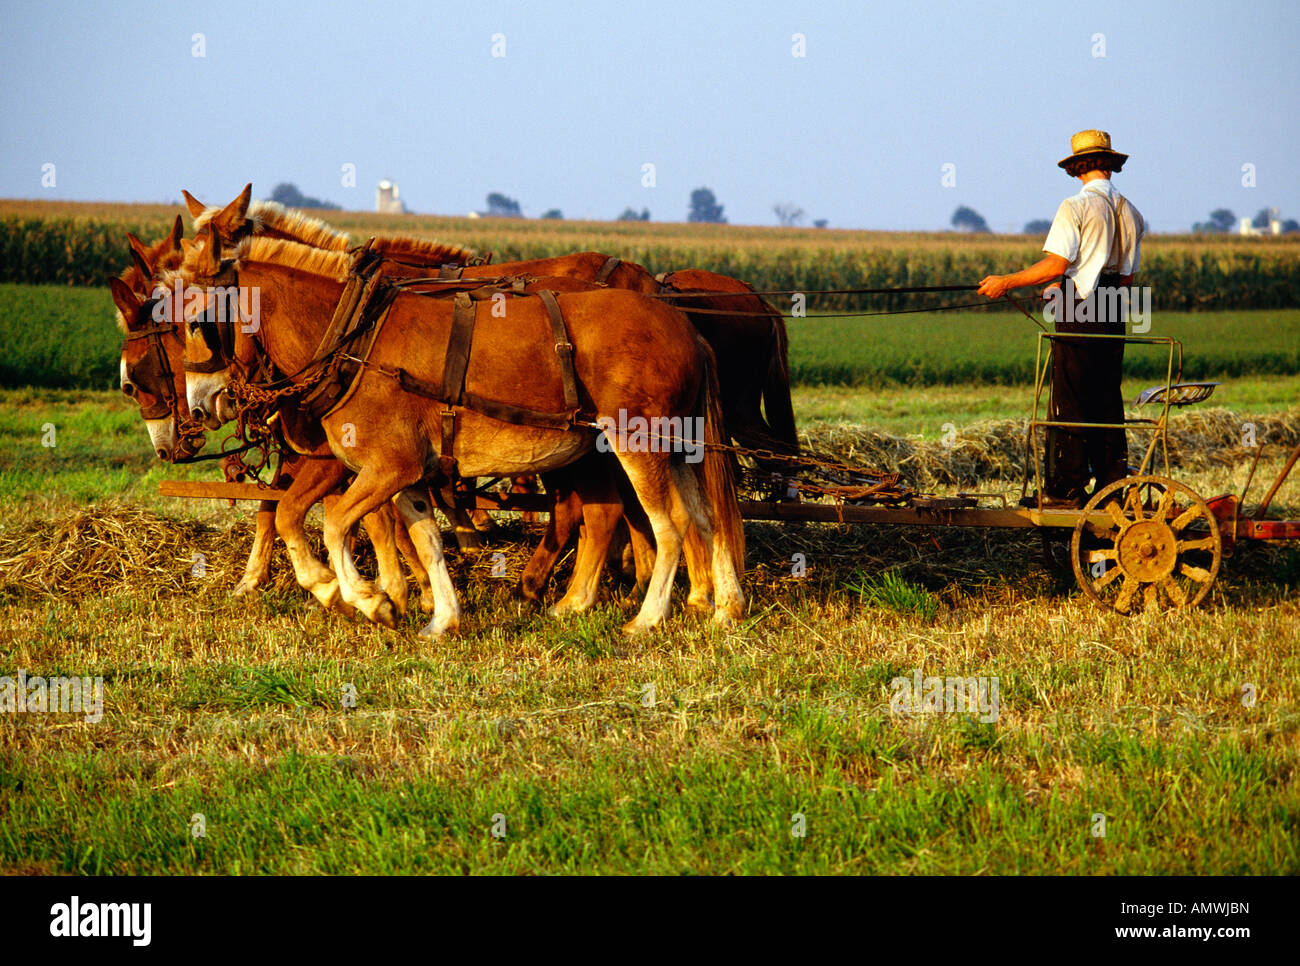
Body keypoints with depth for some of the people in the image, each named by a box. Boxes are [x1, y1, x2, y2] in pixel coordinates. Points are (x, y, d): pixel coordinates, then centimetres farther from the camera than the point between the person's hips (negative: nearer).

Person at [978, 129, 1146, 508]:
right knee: (1107, 401, 11)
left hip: (1078, 312, -7)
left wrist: (1006, 283, -8)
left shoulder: (1076, 207, -10)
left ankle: (1067, 487, -4)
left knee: (1070, 402, -4)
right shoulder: (1130, 213, 12)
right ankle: (1112, 485, 11)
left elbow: (1056, 265, -16)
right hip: (1113, 313, 7)